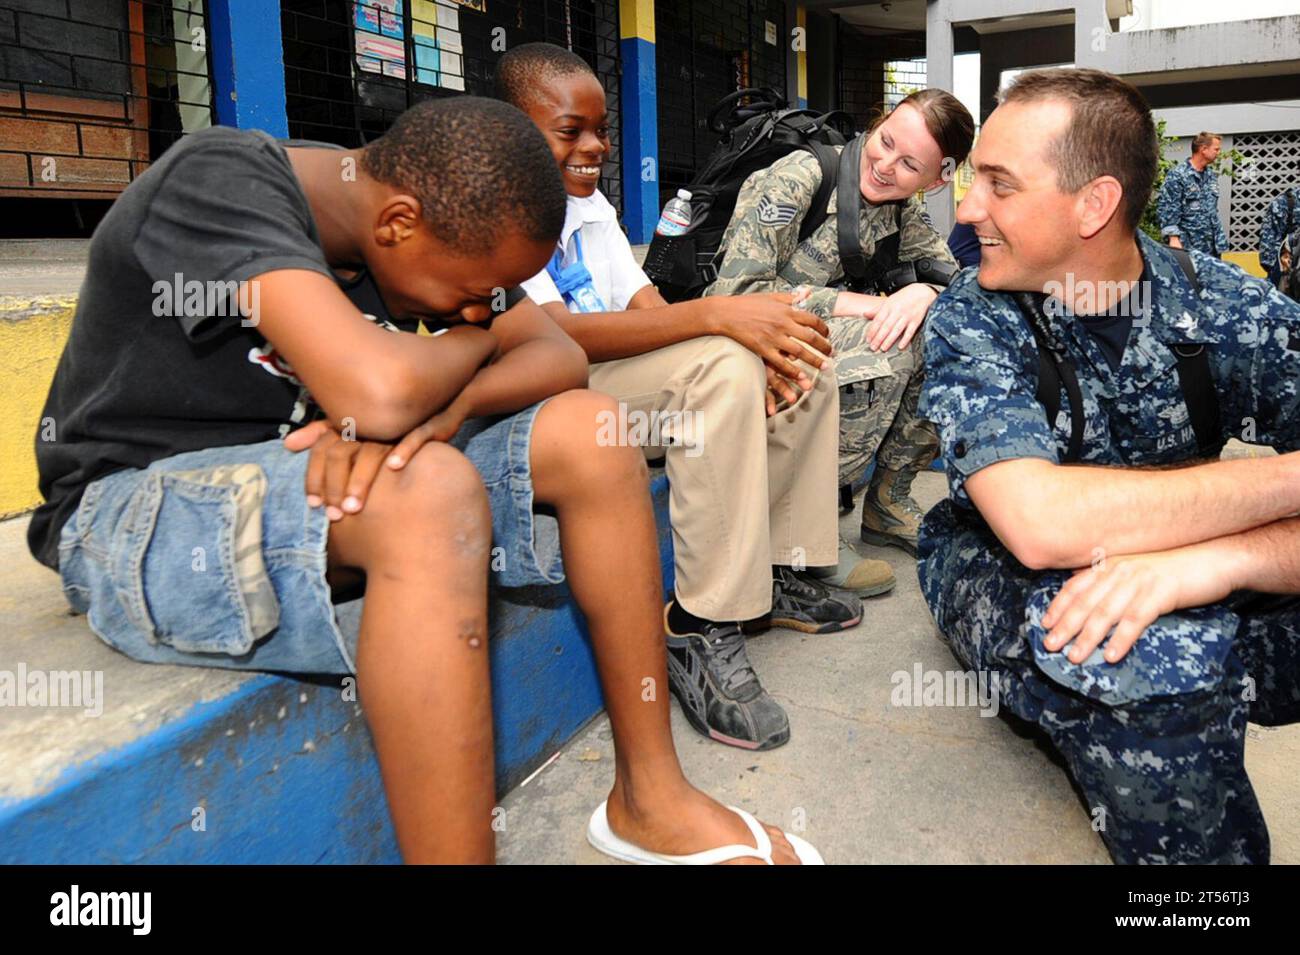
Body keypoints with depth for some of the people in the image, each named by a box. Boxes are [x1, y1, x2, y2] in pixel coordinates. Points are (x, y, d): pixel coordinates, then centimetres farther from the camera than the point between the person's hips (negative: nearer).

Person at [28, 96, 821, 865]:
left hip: (323, 476, 7)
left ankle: (650, 796, -4)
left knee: (590, 430, -10)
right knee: (429, 490, -37)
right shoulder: (222, 182, -22)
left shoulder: (441, 228, 1)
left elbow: (561, 358, -2)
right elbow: (380, 390, -36)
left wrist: (449, 403, -23)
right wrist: (477, 337, -14)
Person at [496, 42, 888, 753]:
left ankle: (779, 572, 9)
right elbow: (556, 336, -27)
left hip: (629, 383, 9)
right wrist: (716, 316, -33)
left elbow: (646, 308, 7)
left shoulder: (592, 206, 16)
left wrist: (755, 351, -13)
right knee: (720, 368, -32)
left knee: (803, 372, 2)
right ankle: (701, 634, -27)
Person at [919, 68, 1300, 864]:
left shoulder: (1233, 310, -11)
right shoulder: (971, 323, -17)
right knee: (1162, 648, -33)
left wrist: (1221, 558, -41)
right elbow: (1039, 524, -33)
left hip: (1197, 591, 3)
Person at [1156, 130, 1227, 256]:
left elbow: (1213, 210, 21)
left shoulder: (1211, 176, 15)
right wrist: (1173, 238, -21)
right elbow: (1166, 209, -15)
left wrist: (1220, 240, 17)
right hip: (1187, 247, -8)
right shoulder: (1177, 175, -10)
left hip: (1211, 246, 8)